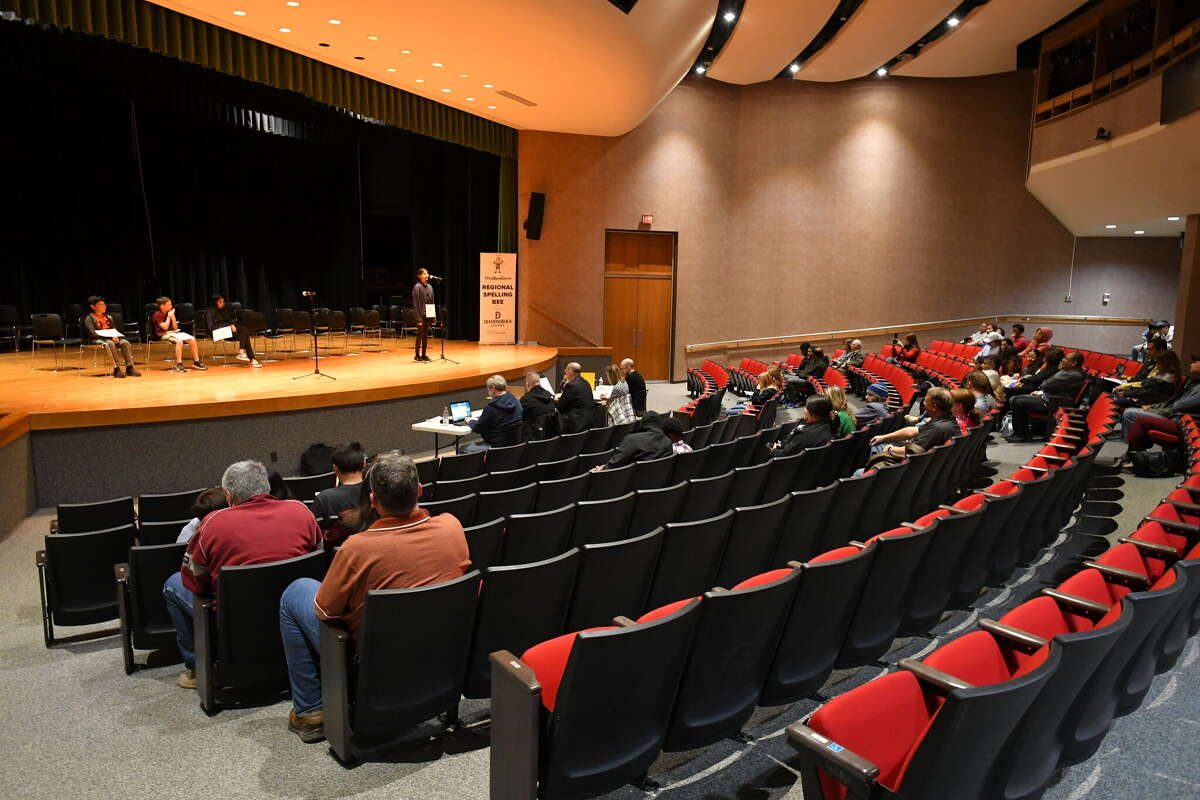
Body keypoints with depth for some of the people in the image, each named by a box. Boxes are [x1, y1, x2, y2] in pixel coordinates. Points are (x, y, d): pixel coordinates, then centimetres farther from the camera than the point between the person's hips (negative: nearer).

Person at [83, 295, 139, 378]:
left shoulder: (108, 317, 19)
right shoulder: (89, 318, 0)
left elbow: (114, 329, 16)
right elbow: (93, 334, -12)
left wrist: (115, 337, -9)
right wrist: (110, 337, -22)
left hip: (110, 338, 6)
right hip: (97, 339, -6)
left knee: (125, 342, -22)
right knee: (110, 343, -38)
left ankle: (129, 367, -28)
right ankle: (116, 369, -41)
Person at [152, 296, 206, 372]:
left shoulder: (170, 313, 15)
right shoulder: (157, 315, -5)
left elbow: (175, 327, 9)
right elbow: (165, 327, -16)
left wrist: (173, 317, -2)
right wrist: (169, 317, -7)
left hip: (174, 332, 7)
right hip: (164, 334, -7)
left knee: (192, 339, -13)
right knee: (179, 340, -38)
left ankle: (196, 362, -6)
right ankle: (179, 364, -38)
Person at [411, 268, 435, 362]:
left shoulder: (429, 287, 11)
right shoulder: (417, 287, -8)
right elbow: (416, 304, -11)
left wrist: (433, 317, 8)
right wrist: (419, 318, -16)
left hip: (428, 315, 6)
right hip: (421, 314, -6)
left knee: (426, 335, 9)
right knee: (420, 335, -1)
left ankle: (423, 355, 15)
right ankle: (417, 355, 8)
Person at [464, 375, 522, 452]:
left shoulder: (491, 408, -18)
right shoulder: (516, 402, 3)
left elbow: (478, 429, -7)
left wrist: (470, 421, 14)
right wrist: (483, 417, 21)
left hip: (498, 446, -8)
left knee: (463, 450, 3)